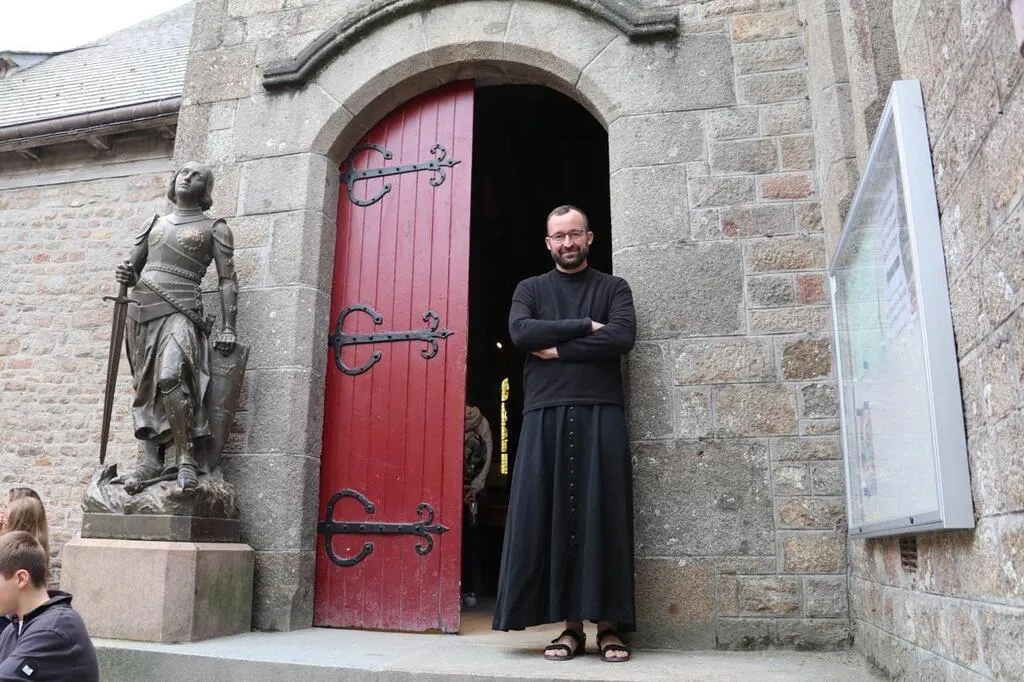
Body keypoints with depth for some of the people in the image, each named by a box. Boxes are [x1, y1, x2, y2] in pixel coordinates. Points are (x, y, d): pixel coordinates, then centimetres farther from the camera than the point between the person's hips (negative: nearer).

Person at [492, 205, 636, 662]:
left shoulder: (613, 288, 14)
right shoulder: (530, 289, 17)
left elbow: (622, 337, -5)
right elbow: (520, 332, -4)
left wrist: (556, 349, -6)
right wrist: (585, 326, -6)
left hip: (600, 412, -1)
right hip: (545, 414, 1)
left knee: (603, 514, -4)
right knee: (549, 515, -3)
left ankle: (609, 624, 1)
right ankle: (570, 624, 3)